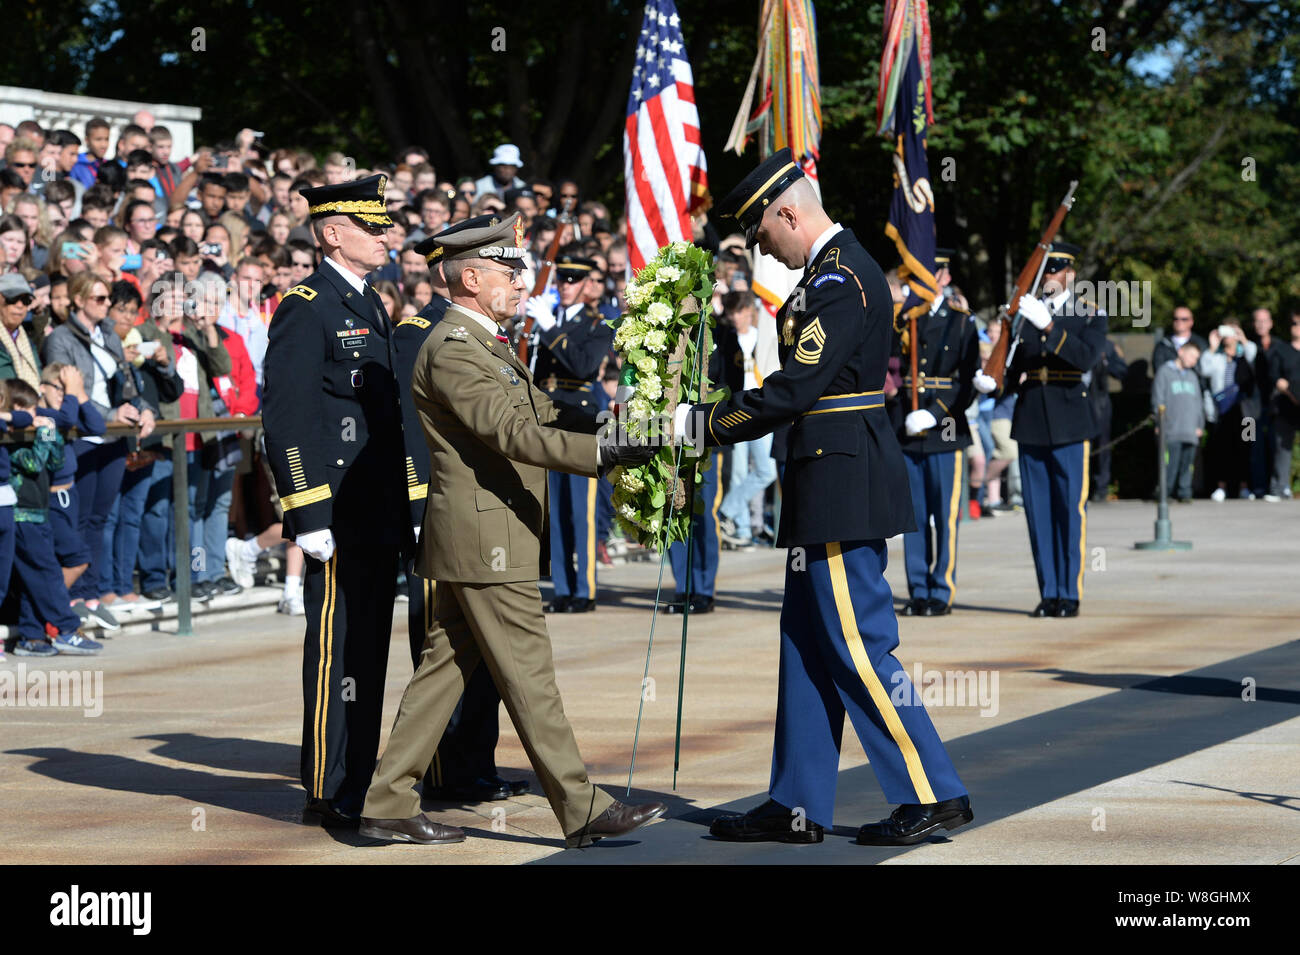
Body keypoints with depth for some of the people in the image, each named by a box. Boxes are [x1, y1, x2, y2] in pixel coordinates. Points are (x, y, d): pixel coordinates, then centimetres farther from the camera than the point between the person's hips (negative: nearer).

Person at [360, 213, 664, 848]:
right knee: (527, 677, -6)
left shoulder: (486, 344, 19)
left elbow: (538, 410, 21)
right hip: (485, 540, -11)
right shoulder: (451, 349, -16)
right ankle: (582, 812, -2)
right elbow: (512, 433, -25)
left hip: (480, 543, 11)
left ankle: (387, 803, 14)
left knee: (444, 670, 11)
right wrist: (602, 452, -31)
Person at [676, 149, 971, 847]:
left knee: (857, 645, -6)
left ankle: (932, 794, -1)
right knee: (808, 642, 12)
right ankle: (798, 806, 17)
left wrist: (705, 424, -12)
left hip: (842, 483, -11)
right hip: (829, 481, 11)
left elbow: (793, 390, -21)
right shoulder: (834, 270, 16)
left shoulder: (840, 279, -17)